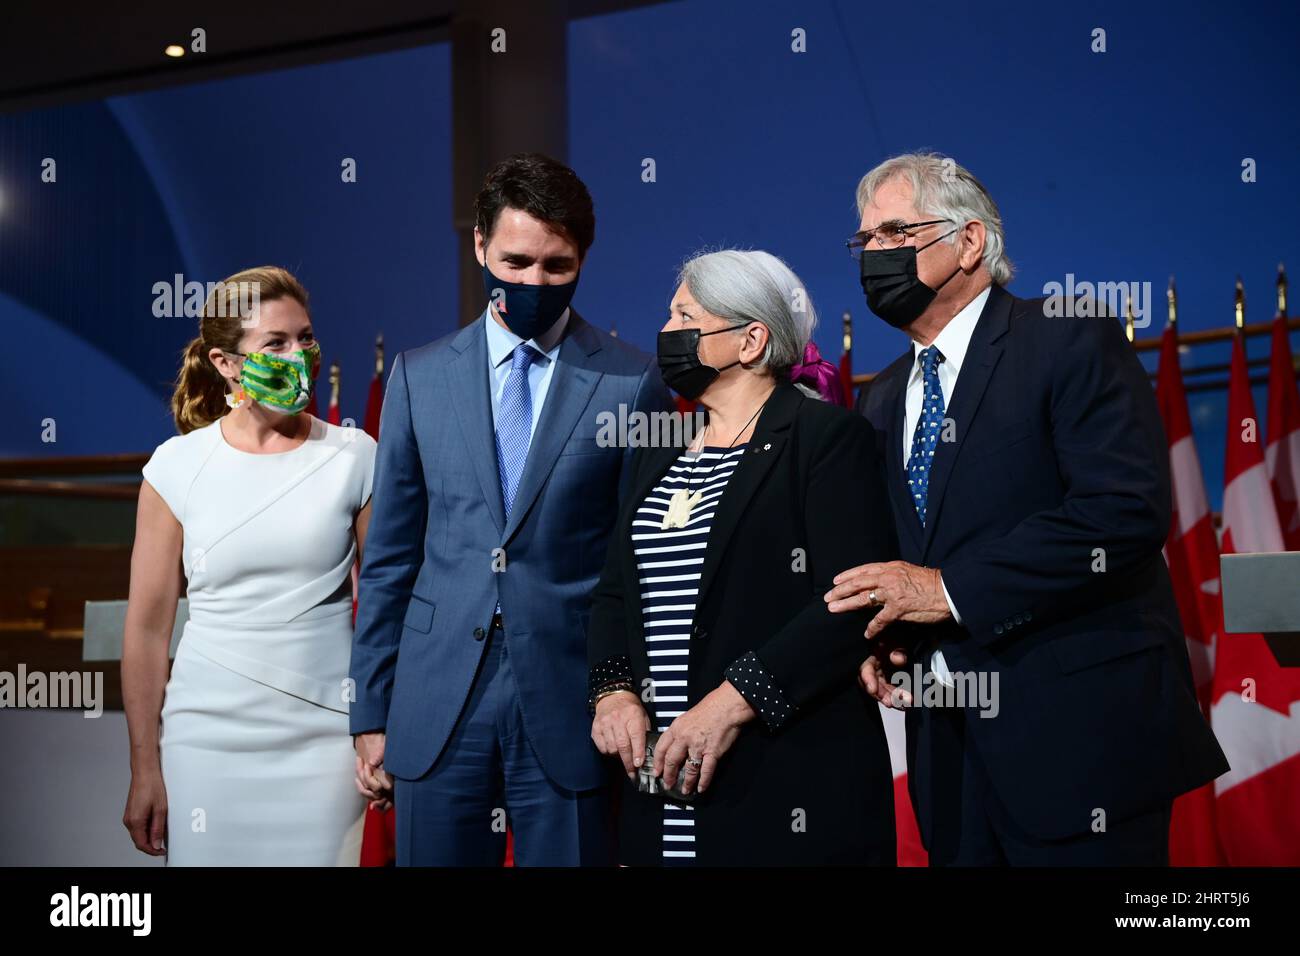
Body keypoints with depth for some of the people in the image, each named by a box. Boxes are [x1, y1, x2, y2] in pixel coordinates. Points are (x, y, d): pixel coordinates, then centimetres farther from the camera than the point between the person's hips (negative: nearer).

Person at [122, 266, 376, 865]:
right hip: (209, 737, 0)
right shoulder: (178, 465, -1)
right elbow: (147, 625, 1)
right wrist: (144, 770, 1)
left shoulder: (354, 457, 0)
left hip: (325, 734, 0)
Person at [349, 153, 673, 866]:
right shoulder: (420, 377, 7)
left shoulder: (632, 383, 0)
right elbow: (389, 558, 9)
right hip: (437, 707, 2)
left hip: (569, 706, -2)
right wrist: (371, 713, 7)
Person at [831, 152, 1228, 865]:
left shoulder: (1073, 344, -7)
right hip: (949, 744, 7)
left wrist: (953, 589, -19)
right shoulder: (884, 399, 16)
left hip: (1078, 731, -6)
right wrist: (875, 635, 0)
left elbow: (1127, 511, -20)